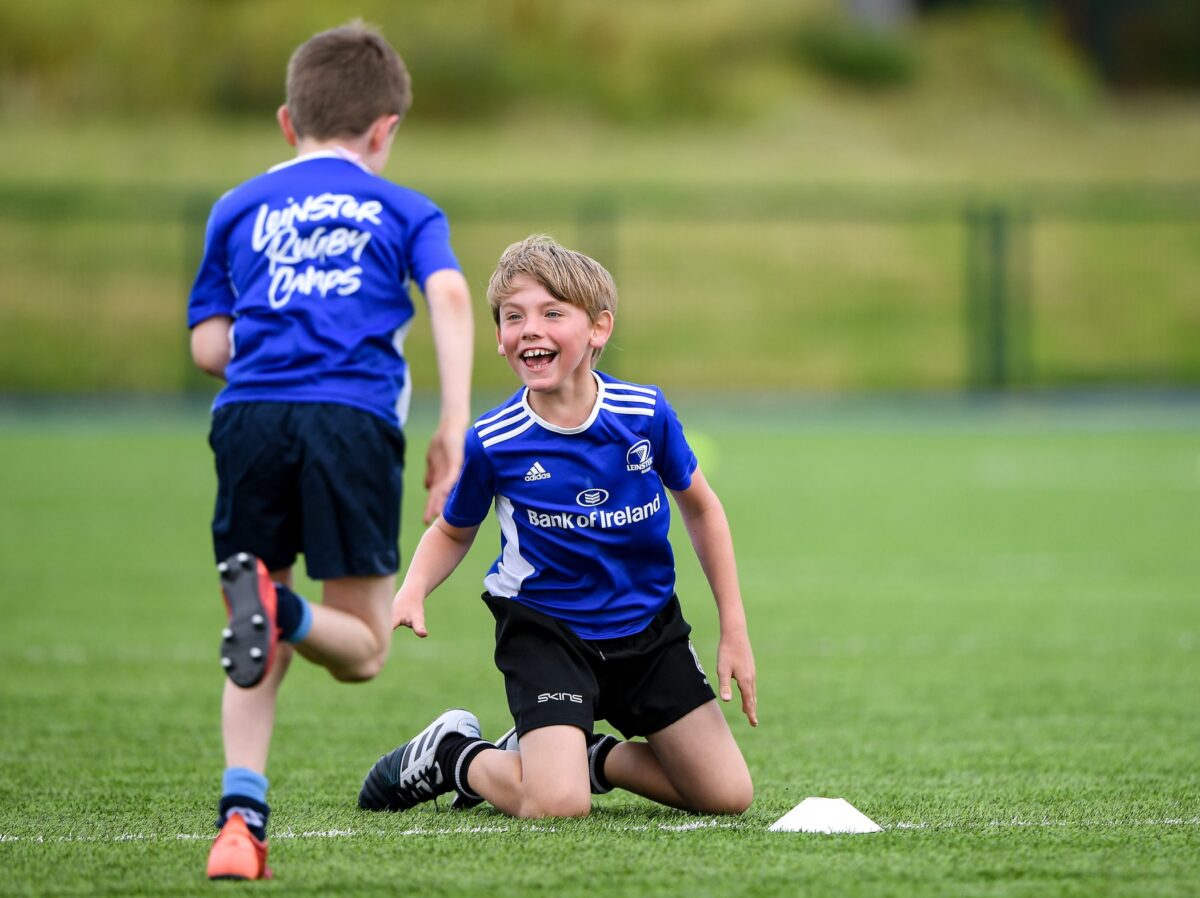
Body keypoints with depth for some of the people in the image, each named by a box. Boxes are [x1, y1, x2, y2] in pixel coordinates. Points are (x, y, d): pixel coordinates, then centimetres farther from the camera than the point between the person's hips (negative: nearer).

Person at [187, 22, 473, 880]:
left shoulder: (239, 208, 24)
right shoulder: (404, 209, 19)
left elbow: (209, 345, 19)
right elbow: (449, 295, 0)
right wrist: (455, 424, -5)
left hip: (249, 415, 2)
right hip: (355, 420, -2)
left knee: (261, 655, 11)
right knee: (362, 647, 5)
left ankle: (241, 817, -6)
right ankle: (283, 608, -27)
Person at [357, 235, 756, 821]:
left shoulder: (646, 414, -12)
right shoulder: (490, 444, -16)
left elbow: (700, 508, 6)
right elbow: (453, 531, 4)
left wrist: (734, 633, 5)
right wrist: (412, 590, -18)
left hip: (648, 625, 3)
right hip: (544, 628, -3)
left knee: (729, 795, 0)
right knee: (557, 806, -23)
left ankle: (586, 756, 23)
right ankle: (453, 755, 9)